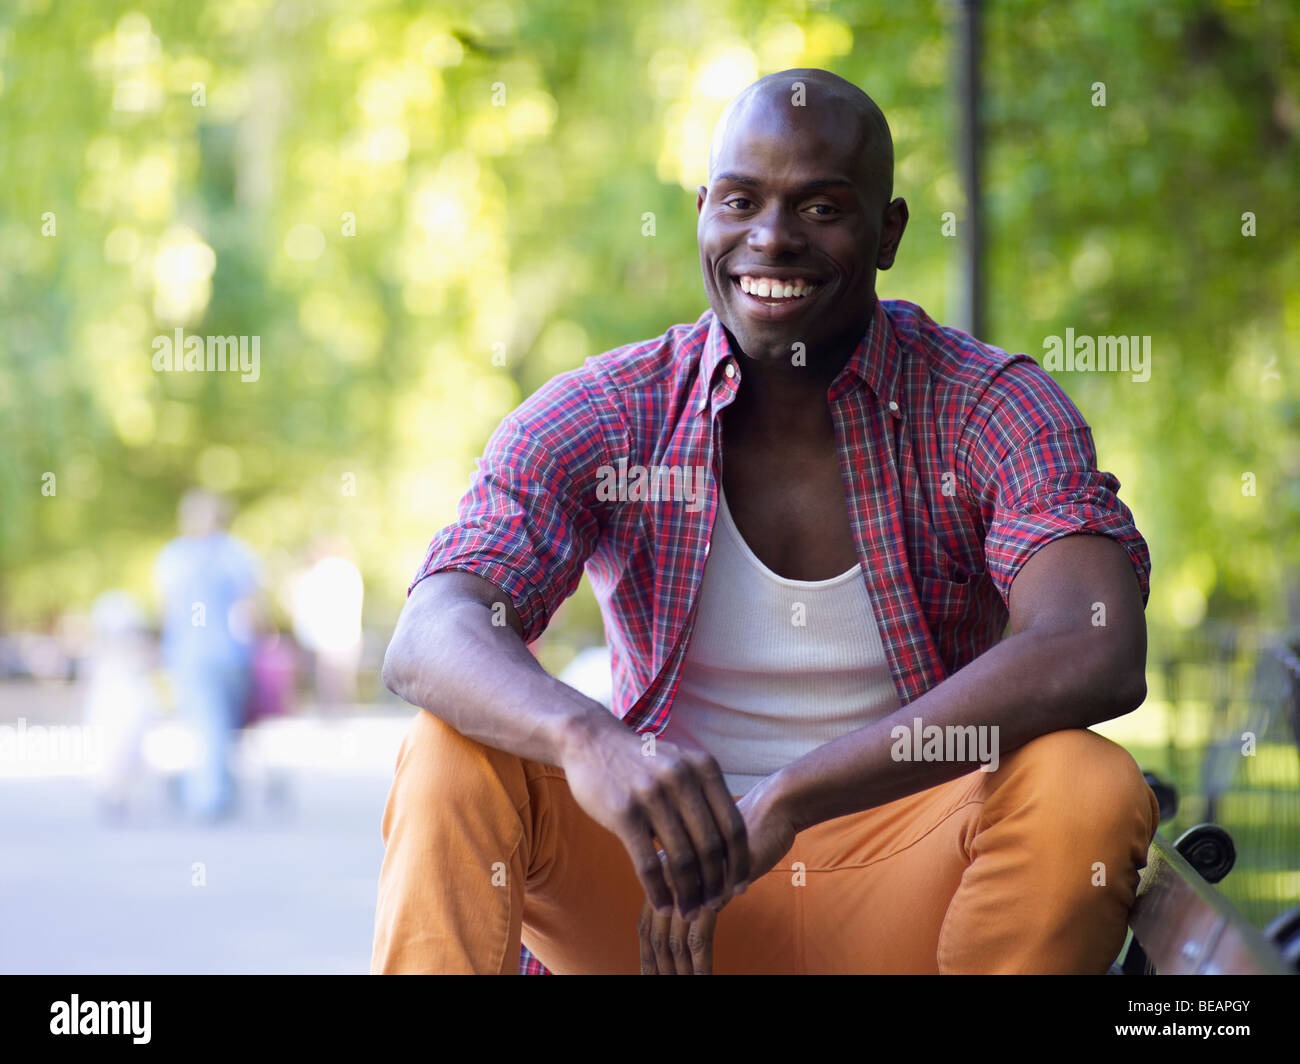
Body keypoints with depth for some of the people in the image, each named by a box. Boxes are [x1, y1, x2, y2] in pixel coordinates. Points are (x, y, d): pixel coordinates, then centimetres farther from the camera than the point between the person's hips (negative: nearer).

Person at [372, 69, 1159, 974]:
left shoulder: (992, 408, -8)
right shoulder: (597, 417, -3)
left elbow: (1099, 653, -27)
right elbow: (429, 641, -19)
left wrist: (787, 801, -35)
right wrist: (584, 739, -44)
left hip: (900, 890, -1)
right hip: (662, 863, 1)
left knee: (1091, 789, -30)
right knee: (455, 754, -24)